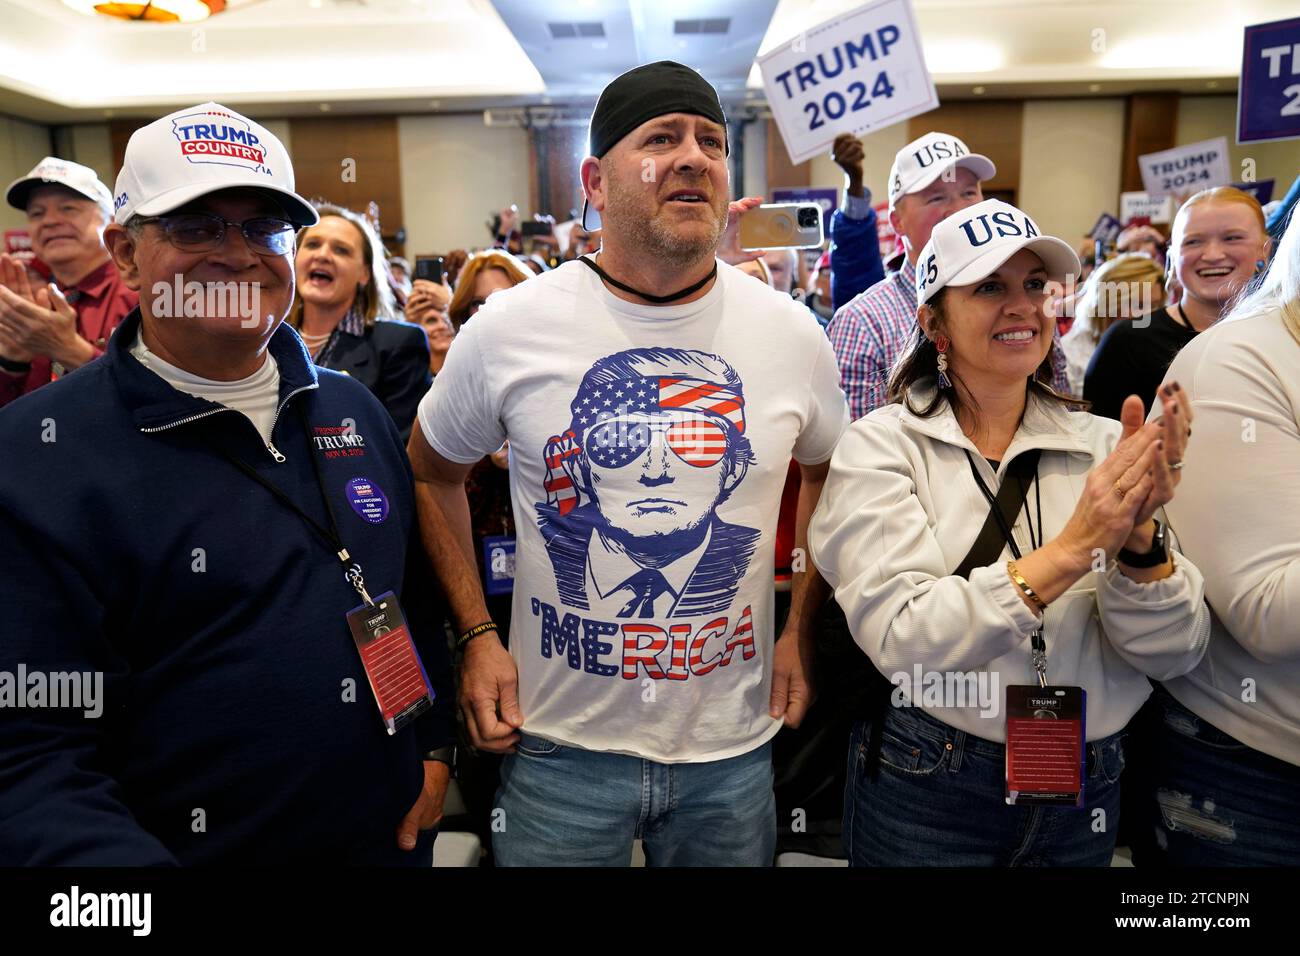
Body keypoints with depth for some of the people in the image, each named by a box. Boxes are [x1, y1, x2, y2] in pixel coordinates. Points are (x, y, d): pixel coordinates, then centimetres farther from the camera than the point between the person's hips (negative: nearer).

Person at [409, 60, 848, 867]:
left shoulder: (793, 333, -4)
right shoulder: (507, 328, -10)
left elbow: (829, 476, 11)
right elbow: (434, 473, 4)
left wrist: (802, 633, 5)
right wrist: (477, 635, -2)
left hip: (735, 745, 2)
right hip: (561, 741, -1)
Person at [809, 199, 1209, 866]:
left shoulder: (1104, 448, -3)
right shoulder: (881, 447, -11)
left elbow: (1174, 653, -6)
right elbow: (899, 638, -22)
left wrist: (1140, 538, -24)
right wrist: (1069, 551, -28)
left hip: (1086, 788, 4)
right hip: (924, 794, -3)